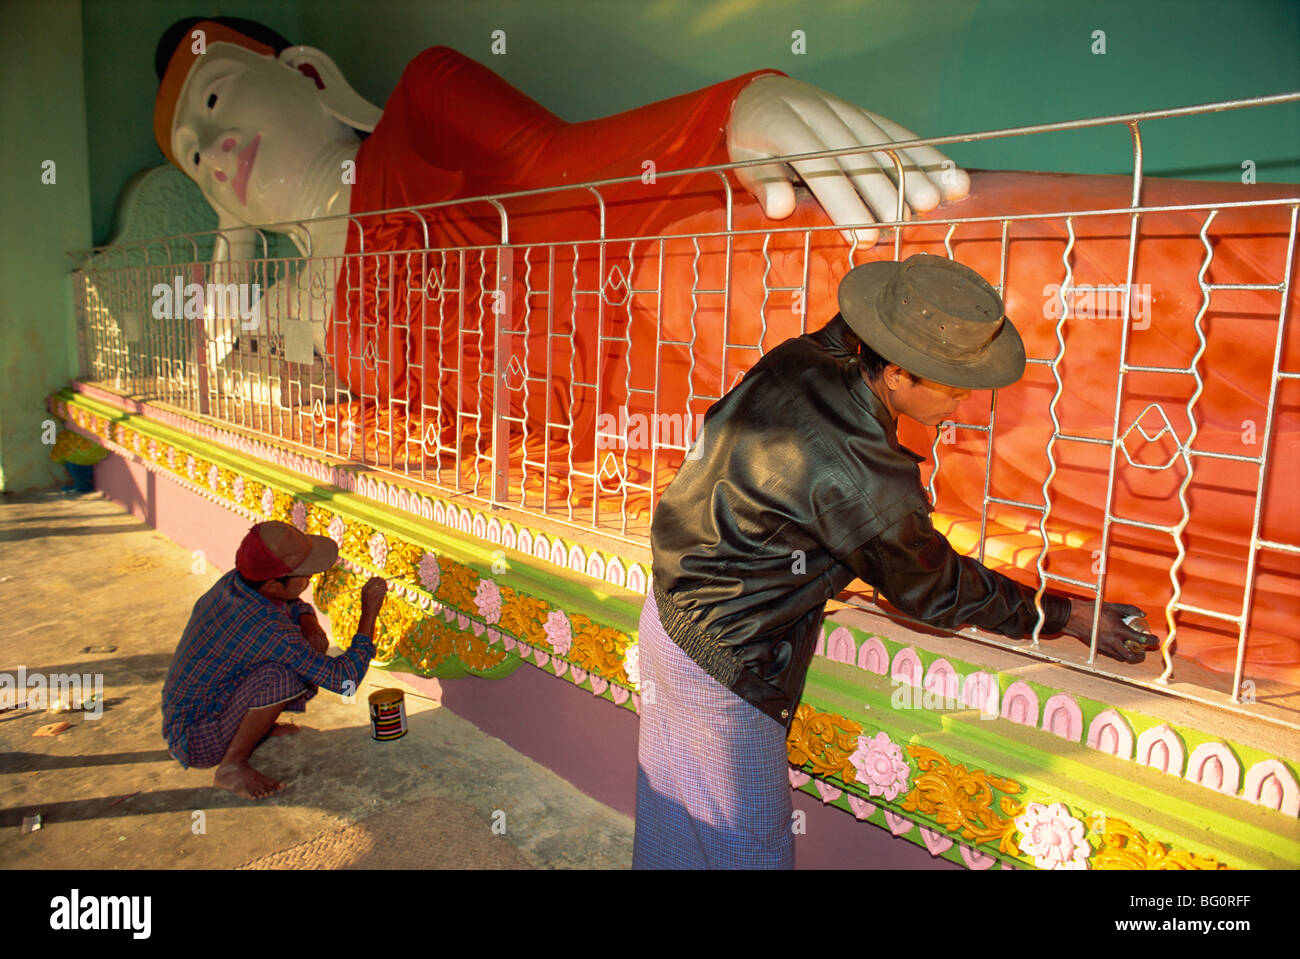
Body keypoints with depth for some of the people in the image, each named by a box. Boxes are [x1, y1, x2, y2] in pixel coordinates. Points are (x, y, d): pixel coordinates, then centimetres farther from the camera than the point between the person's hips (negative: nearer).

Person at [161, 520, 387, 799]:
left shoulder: (233, 581, -10)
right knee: (281, 676, -33)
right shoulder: (268, 628, -34)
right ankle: (231, 768, -14)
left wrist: (310, 624, -11)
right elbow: (345, 680, -26)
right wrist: (369, 614, -20)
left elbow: (294, 605, 12)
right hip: (197, 744, -8)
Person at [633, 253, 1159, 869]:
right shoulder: (865, 480, -28)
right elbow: (934, 591, -11)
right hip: (723, 662, -9)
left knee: (675, 809, 26)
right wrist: (1069, 615, 0)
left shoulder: (799, 360, -10)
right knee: (745, 841, 12)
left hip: (670, 606, 9)